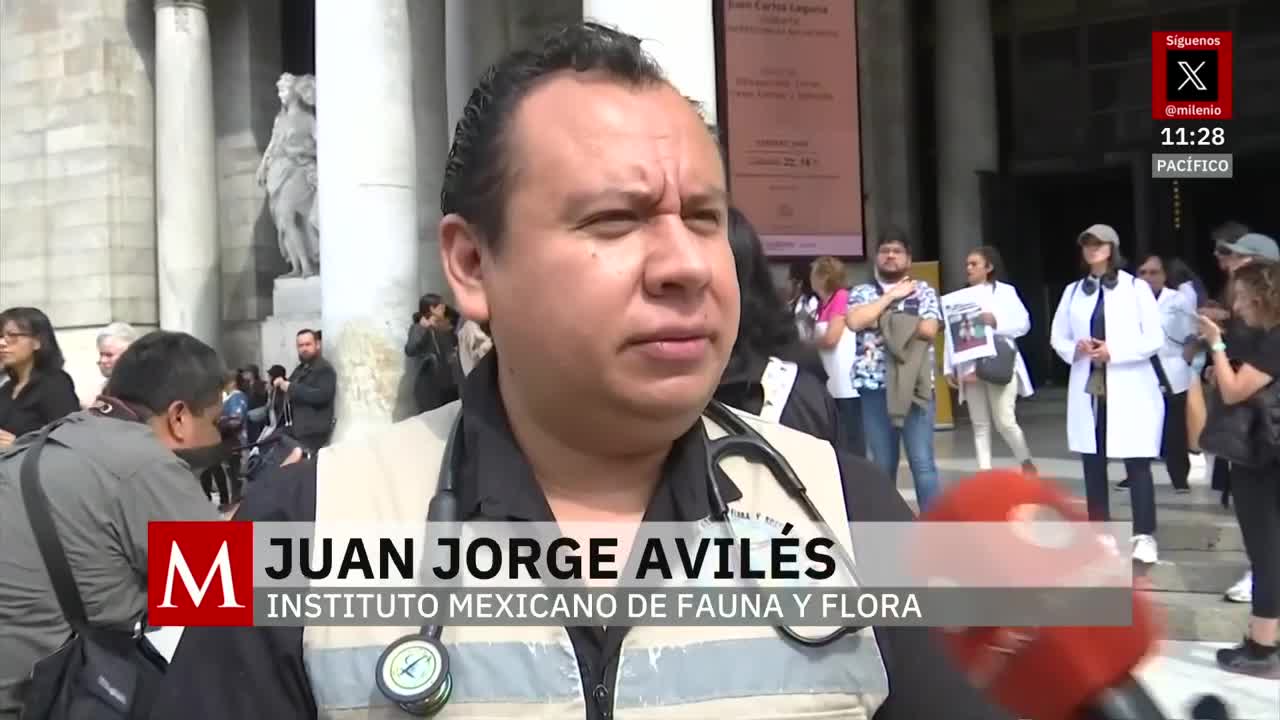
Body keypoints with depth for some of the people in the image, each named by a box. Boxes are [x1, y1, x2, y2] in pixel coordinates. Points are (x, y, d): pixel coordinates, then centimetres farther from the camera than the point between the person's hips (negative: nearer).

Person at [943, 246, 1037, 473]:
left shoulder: (1005, 291, 2)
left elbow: (1023, 323, -4)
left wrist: (996, 321, -19)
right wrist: (949, 368, 2)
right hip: (970, 368, 4)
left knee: (1004, 421, -7)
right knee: (980, 424, 6)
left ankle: (1027, 463, 15)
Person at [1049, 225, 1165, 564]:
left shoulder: (1136, 288, -2)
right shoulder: (1073, 291, 11)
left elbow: (1154, 339, -6)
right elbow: (1057, 338, 12)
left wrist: (1114, 352, -18)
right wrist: (1075, 349, -10)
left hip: (1130, 389, -4)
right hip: (1088, 389, 4)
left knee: (1137, 464, -3)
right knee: (1092, 462, 9)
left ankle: (1144, 536, 4)